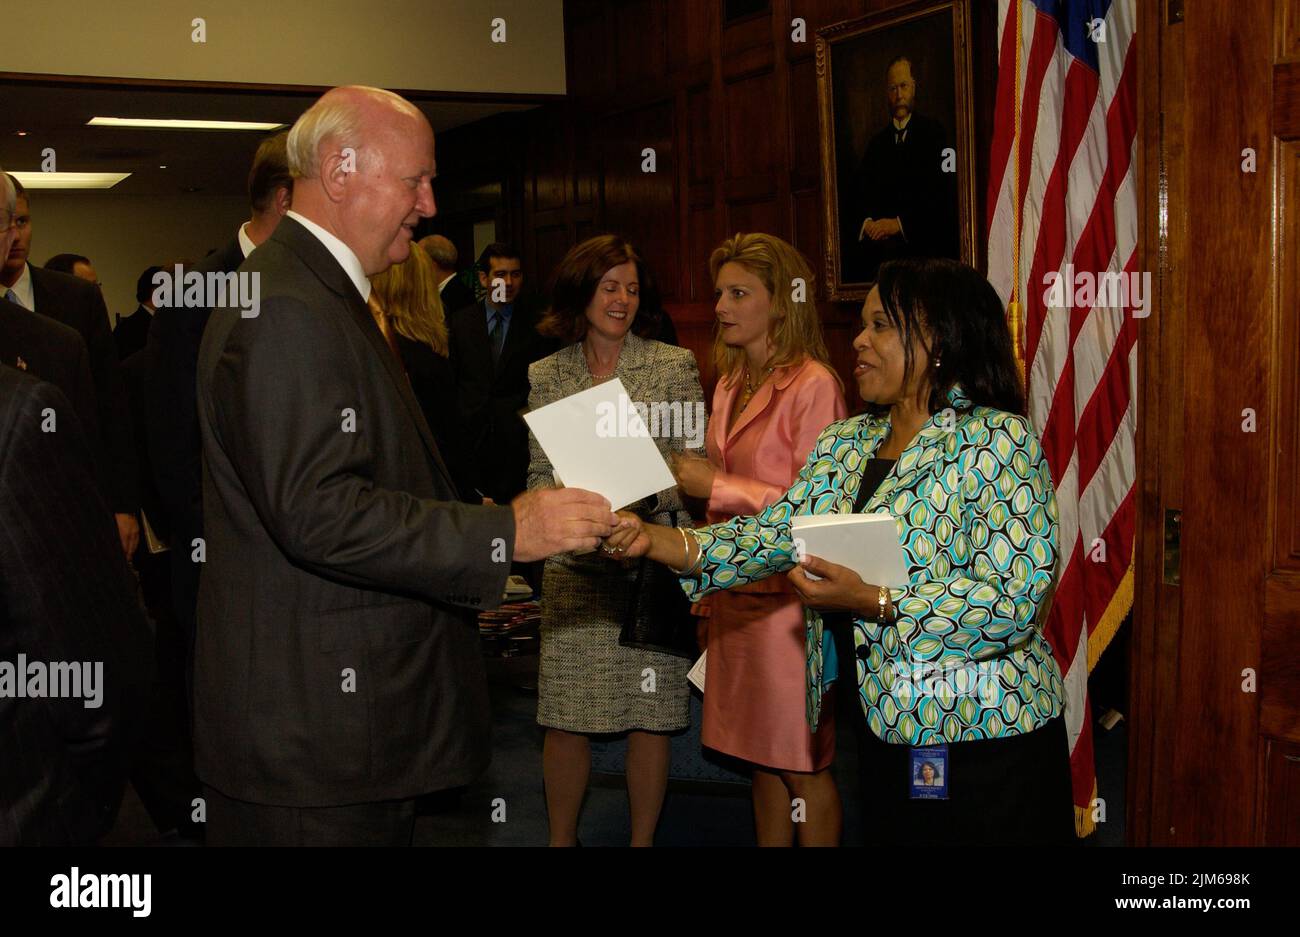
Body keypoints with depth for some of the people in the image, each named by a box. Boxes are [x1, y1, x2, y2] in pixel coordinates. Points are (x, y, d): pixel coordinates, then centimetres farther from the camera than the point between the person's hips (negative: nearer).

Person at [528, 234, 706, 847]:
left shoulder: (675, 366, 2)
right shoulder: (546, 375, 8)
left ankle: (643, 839, 21)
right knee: (564, 718, 3)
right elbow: (537, 474, 10)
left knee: (650, 717, 4)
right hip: (574, 566, 1)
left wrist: (647, 497, -18)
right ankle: (561, 838, 21)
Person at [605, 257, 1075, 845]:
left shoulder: (997, 440, -13)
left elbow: (1016, 598, -21)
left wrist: (873, 603, -26)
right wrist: (654, 541, -13)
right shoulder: (845, 443, 9)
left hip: (985, 738, -6)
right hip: (885, 731, 6)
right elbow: (774, 534, 0)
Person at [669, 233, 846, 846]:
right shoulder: (731, 383, 13)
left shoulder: (812, 384, -12)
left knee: (802, 764, 2)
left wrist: (718, 488, -16)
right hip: (736, 589, 7)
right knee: (761, 755, 15)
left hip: (789, 596, -7)